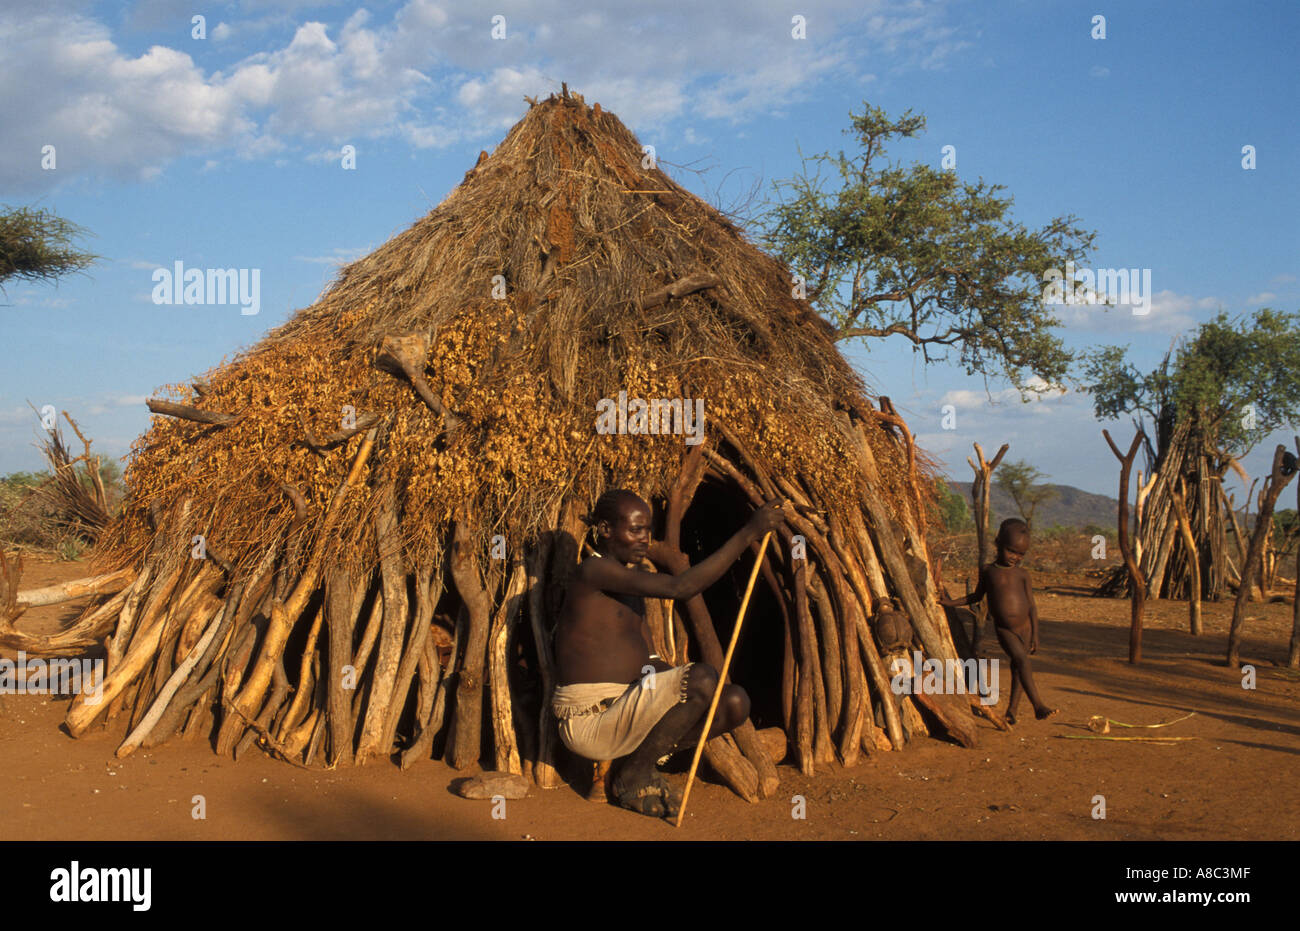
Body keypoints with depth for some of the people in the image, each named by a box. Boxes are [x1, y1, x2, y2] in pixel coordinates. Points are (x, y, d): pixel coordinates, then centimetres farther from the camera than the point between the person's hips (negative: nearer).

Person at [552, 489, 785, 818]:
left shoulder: (628, 579, 14)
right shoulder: (593, 572, -17)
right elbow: (681, 587, -28)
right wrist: (748, 532, -28)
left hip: (625, 709, 9)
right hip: (589, 722, -9)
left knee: (735, 704, -1)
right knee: (703, 678, -25)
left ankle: (640, 762, 9)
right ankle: (631, 776, -6)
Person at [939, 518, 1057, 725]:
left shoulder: (1022, 575, 1)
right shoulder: (988, 571, 2)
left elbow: (1032, 605, 3)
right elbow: (977, 596, 17)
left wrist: (1035, 634, -1)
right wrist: (951, 603, 12)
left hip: (1024, 627, 1)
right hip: (1003, 629, -1)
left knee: (1017, 669, 5)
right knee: (1022, 660, -21)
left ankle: (1011, 710, 18)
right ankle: (1038, 705, -25)